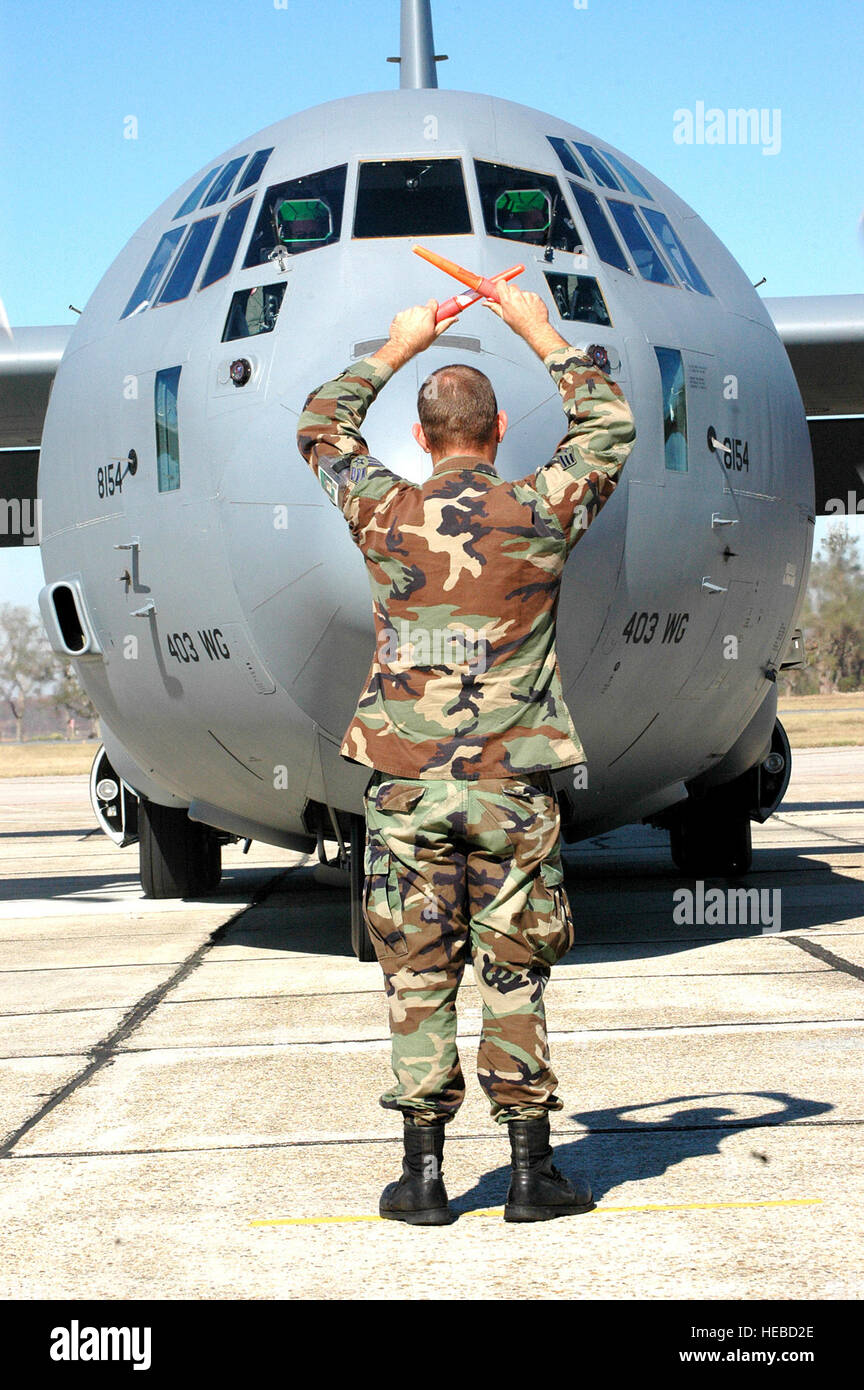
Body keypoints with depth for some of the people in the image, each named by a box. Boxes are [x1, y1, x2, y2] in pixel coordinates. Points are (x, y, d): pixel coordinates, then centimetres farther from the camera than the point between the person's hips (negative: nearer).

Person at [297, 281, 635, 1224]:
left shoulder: (383, 514, 0)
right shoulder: (540, 512, -2)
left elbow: (319, 428, 21)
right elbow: (610, 428, 17)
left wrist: (394, 350, 29)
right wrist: (543, 335, 24)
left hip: (406, 782, 1)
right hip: (513, 784, 0)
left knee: (417, 976, 5)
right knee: (514, 978, 5)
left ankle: (422, 1171, 7)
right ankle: (531, 1170, 8)